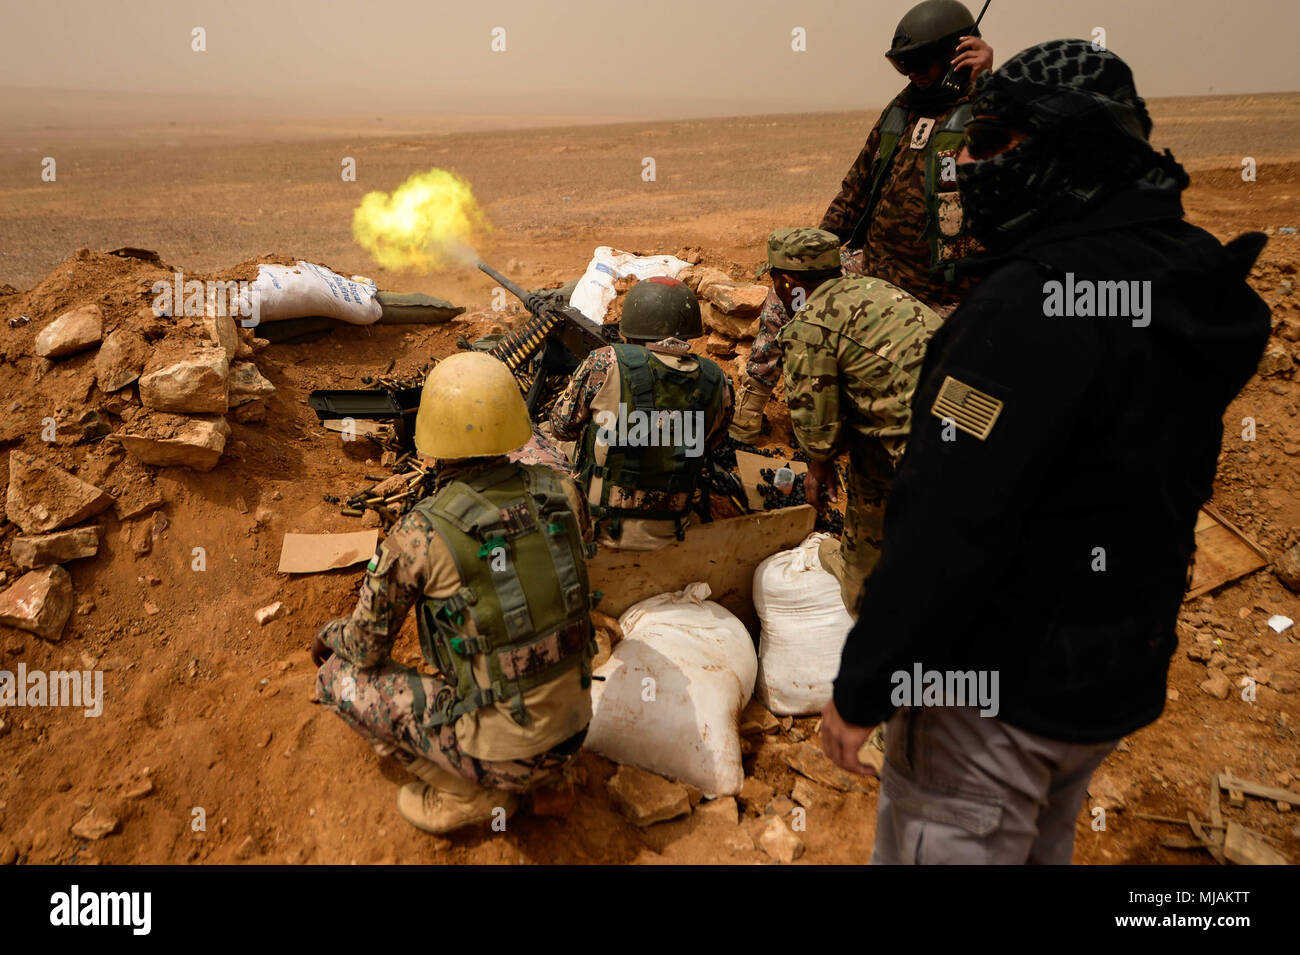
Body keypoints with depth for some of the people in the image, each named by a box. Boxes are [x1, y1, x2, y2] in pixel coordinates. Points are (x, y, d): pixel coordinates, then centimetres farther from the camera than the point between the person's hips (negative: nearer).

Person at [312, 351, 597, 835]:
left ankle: (464, 793, 7)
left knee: (340, 676, 8)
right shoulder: (562, 494, -8)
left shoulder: (420, 534, -20)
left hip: (502, 751, -5)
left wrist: (331, 636, 19)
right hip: (571, 729, 5)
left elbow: (366, 648, -4)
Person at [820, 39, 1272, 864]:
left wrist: (862, 688, -19)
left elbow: (952, 524, -27)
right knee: (1038, 847, 27)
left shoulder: (1037, 298, -24)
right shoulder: (1187, 287, 5)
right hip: (1118, 679, 9)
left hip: (997, 689, -9)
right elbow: (1169, 492, 11)